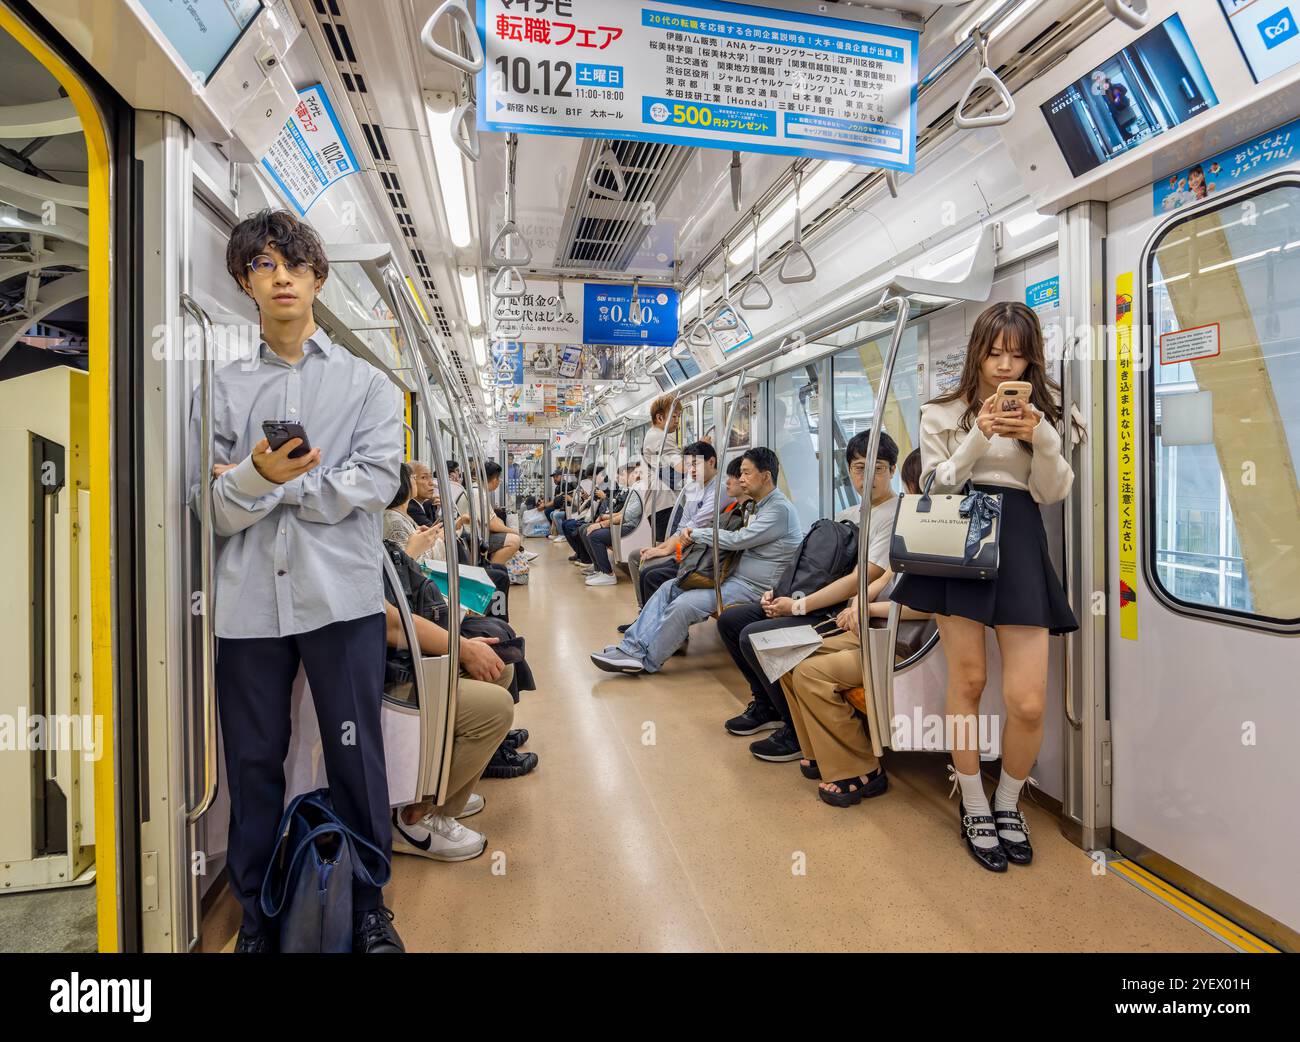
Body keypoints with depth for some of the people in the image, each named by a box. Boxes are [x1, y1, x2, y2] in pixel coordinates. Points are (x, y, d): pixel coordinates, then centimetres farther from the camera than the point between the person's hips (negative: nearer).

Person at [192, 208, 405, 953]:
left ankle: (369, 911, 26)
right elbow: (210, 510, 2)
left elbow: (375, 482, -8)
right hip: (248, 605, 2)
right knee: (254, 767, 11)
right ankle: (257, 920, 31)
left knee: (357, 763, 6)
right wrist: (258, 474, -19)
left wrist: (267, 485, -7)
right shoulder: (222, 390, 11)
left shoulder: (368, 384, 7)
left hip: (342, 598, -1)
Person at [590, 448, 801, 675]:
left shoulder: (780, 509, -16)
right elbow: (734, 534, 20)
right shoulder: (758, 505, 15)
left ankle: (646, 661, -9)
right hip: (734, 576, 10)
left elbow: (736, 540, -20)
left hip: (754, 588, -10)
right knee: (669, 588, 0)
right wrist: (693, 533, 2)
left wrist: (696, 533, -6)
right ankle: (633, 647, -5)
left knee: (683, 605, -23)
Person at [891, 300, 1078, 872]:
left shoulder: (1041, 410, 14)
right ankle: (974, 808, 21)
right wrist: (979, 437, -12)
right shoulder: (944, 412, 9)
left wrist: (1041, 438, -13)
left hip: (1019, 544, 2)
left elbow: (1052, 492, 5)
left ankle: (1008, 804, 22)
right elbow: (934, 489, 0)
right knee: (967, 681, 2)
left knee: (1028, 702, -5)